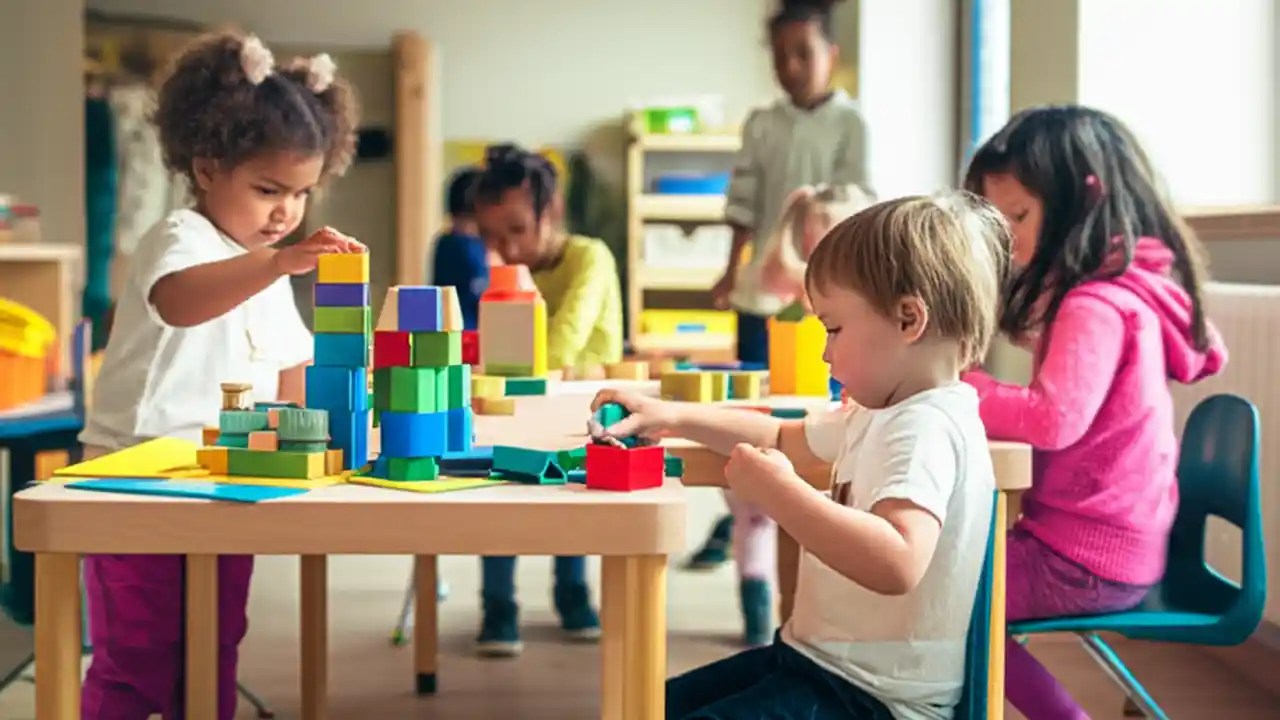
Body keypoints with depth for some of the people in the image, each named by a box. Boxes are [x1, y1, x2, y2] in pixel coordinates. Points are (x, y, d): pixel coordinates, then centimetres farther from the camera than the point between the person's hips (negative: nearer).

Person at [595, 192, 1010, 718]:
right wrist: (673, 417, 17)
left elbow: (898, 563, -38)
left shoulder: (926, 428, -22)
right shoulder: (881, 414, 12)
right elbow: (785, 437, 28)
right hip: (819, 657, 11)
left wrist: (780, 492, -33)